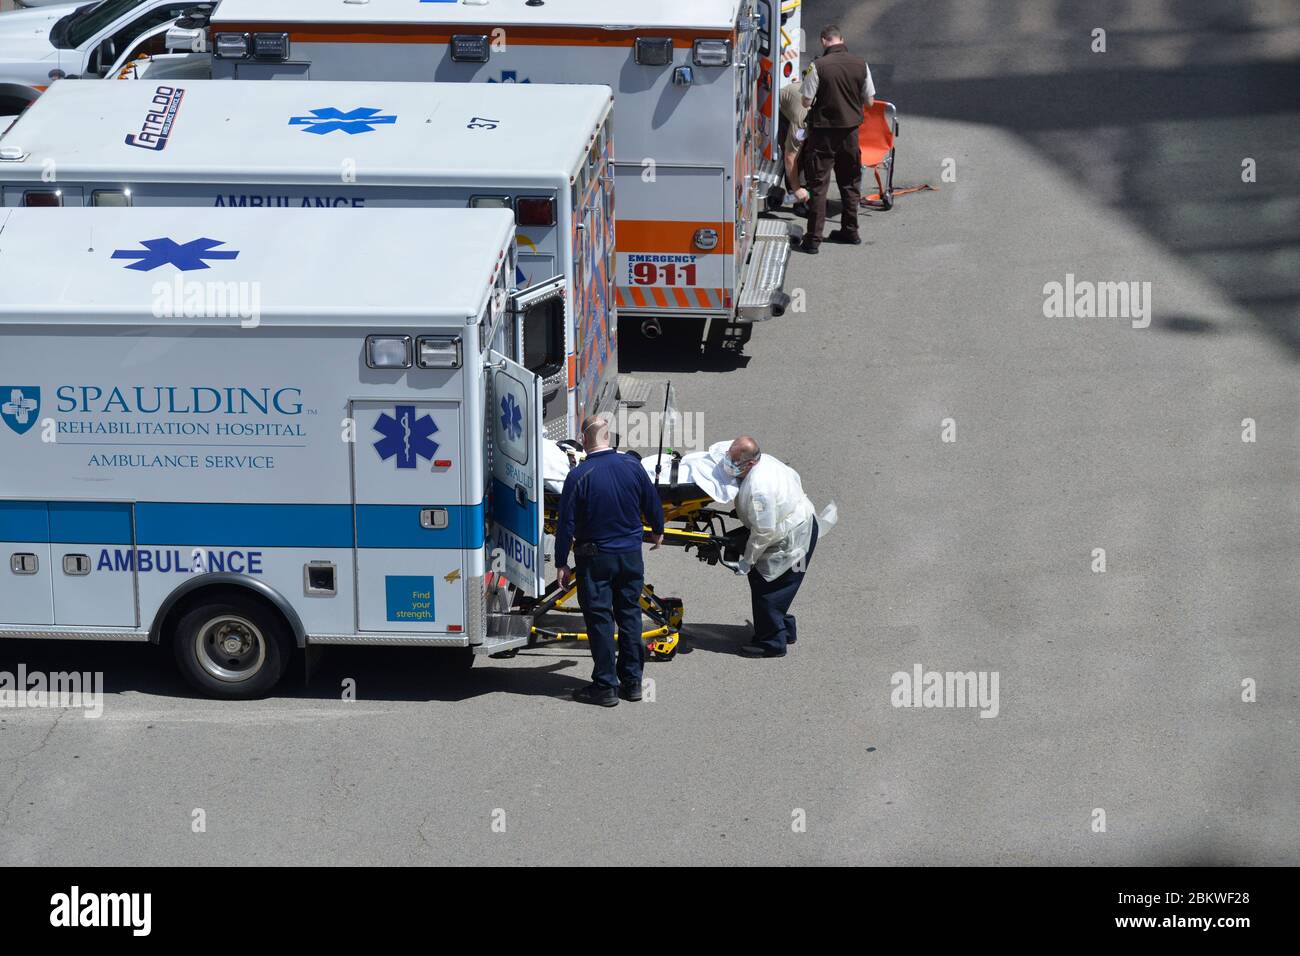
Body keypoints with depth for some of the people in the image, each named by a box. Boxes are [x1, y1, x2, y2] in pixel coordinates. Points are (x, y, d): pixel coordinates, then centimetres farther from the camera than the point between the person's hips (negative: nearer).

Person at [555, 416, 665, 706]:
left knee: (599, 620, 3)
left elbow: (566, 524, -13)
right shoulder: (632, 466, -5)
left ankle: (606, 685, 5)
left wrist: (562, 563, -3)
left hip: (595, 557, -4)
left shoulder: (578, 476, -17)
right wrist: (658, 531, 28)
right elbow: (652, 503, 9)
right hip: (631, 554, 4)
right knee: (630, 615, 14)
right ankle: (632, 681, 19)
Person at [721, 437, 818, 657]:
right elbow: (795, 477, 14)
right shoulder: (766, 460, -4)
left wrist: (748, 561, -17)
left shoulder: (758, 489, -33)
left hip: (790, 541, -10)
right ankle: (785, 630, 34)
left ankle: (771, 643, 8)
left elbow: (764, 531, -28)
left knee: (766, 588, -2)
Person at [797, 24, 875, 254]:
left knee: (818, 185, 1)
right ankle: (850, 231, 26)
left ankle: (813, 238, -2)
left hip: (823, 133, -4)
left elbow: (806, 102, -12)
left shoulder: (818, 66, -15)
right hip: (850, 131, 4)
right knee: (850, 182, 19)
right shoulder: (860, 64, -3)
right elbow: (870, 101, 4)